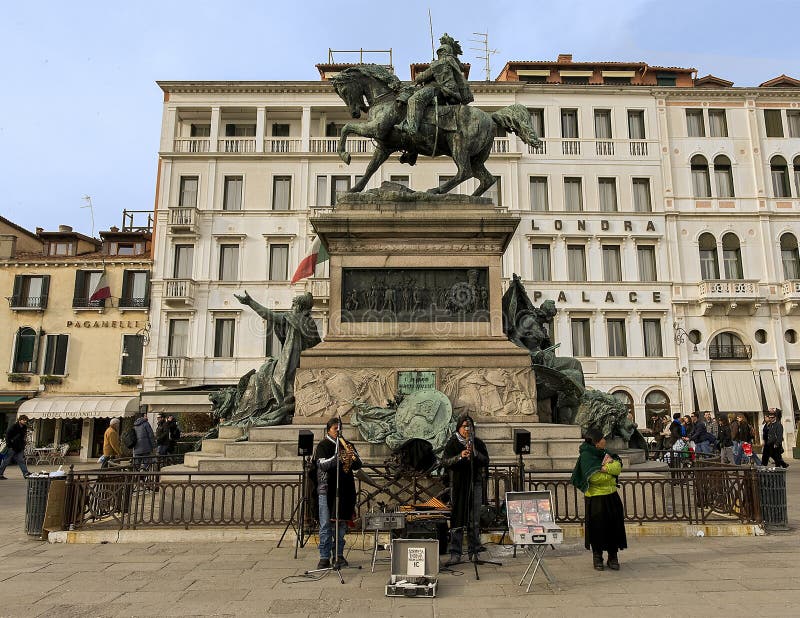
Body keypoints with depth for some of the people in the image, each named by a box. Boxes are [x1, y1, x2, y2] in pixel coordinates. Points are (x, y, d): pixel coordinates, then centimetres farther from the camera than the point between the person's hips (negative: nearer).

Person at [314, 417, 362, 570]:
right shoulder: (323, 446, 0)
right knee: (326, 524, -2)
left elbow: (358, 466, 6)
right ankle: (324, 557, 4)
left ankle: (339, 555, 20)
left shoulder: (347, 445, 13)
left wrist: (353, 458, -15)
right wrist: (338, 458, -27)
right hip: (327, 489, -4)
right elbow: (322, 465, -15)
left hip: (345, 489, 4)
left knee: (342, 523, 10)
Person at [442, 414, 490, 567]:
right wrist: (460, 456, -22)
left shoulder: (478, 443, 9)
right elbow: (445, 461, -7)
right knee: (457, 519, -4)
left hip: (475, 483, 3)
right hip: (458, 484, -3)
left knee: (474, 519, 7)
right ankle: (455, 554, -1)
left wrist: (474, 452, -15)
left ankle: (474, 549, 21)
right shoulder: (452, 443, 1)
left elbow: (486, 461, 3)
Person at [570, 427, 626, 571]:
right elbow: (595, 477, -21)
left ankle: (613, 557, 20)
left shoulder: (605, 453, 9)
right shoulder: (586, 456, -12)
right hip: (596, 499, -6)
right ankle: (597, 557, 20)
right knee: (597, 528, 2)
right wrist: (610, 468, -9)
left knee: (614, 526, 7)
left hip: (611, 496, 6)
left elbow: (618, 468, -3)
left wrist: (604, 467, -18)